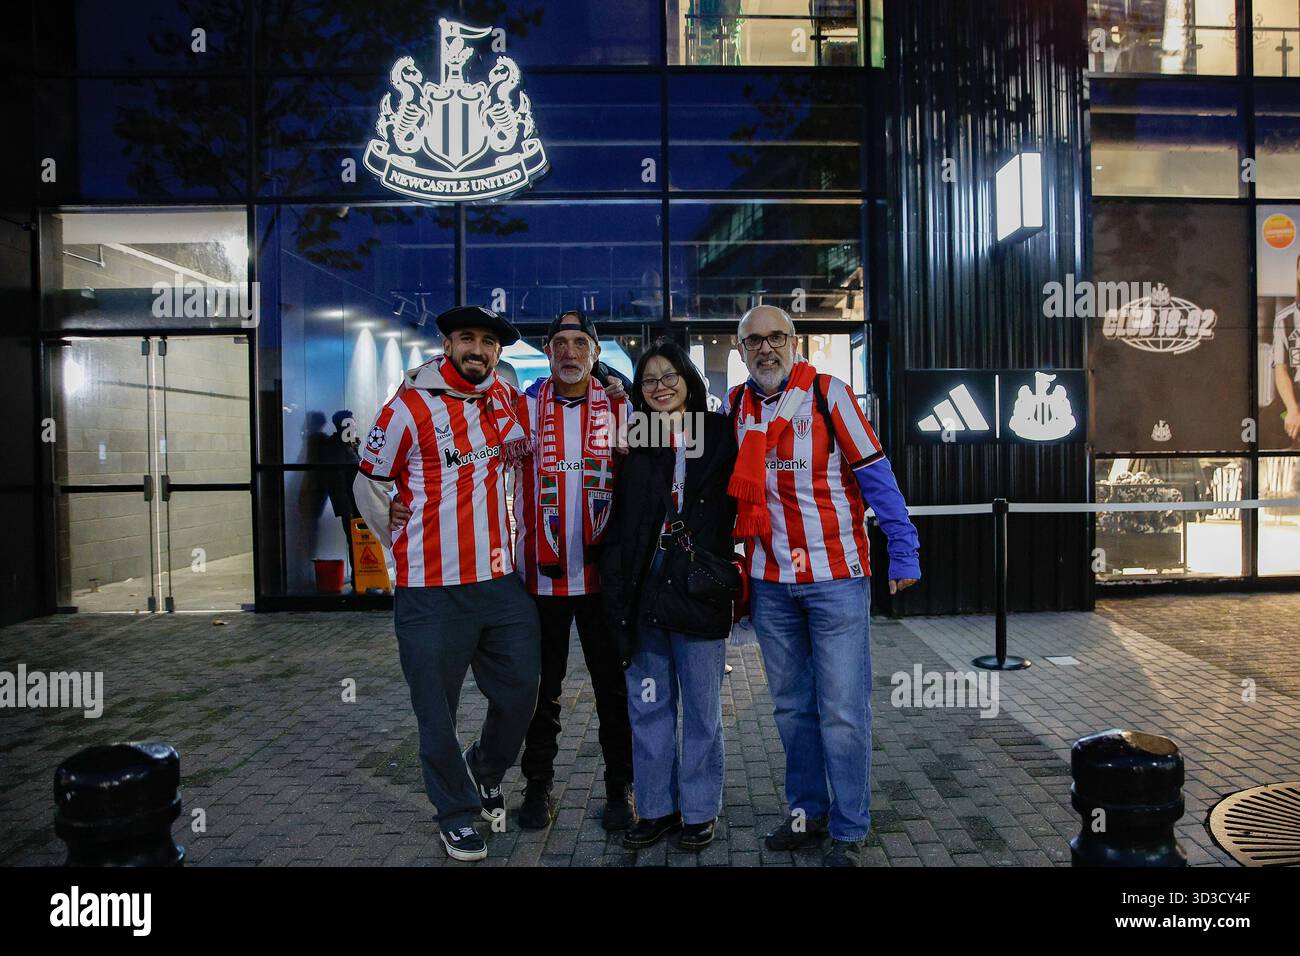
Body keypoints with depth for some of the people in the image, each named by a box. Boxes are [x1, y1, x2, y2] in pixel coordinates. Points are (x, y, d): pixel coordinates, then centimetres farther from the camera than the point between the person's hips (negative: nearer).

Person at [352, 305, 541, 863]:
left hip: (501, 581, 5)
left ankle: (487, 769, 42)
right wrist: (405, 544, 4)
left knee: (520, 691, 13)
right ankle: (456, 813, 30)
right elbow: (368, 484, 1)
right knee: (438, 711, 7)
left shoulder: (505, 399, 7)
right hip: (432, 588, -4)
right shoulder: (408, 409, -7)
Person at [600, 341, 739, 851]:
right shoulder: (634, 442, 8)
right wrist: (618, 593, 1)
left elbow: (739, 502, 1)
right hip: (642, 594, 3)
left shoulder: (719, 434, 0)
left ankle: (699, 812, 26)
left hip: (698, 595, -2)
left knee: (702, 710, 10)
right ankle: (656, 808, 27)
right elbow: (618, 523, 7)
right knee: (648, 707, 12)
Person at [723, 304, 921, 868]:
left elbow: (876, 477, -7)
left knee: (842, 711, 0)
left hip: (835, 578, -4)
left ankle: (848, 832, 16)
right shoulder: (733, 408, 6)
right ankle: (807, 812, 31)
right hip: (769, 583, 5)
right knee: (792, 706, 15)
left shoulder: (828, 394, -7)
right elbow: (725, 486, 16)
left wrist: (903, 553, -9)